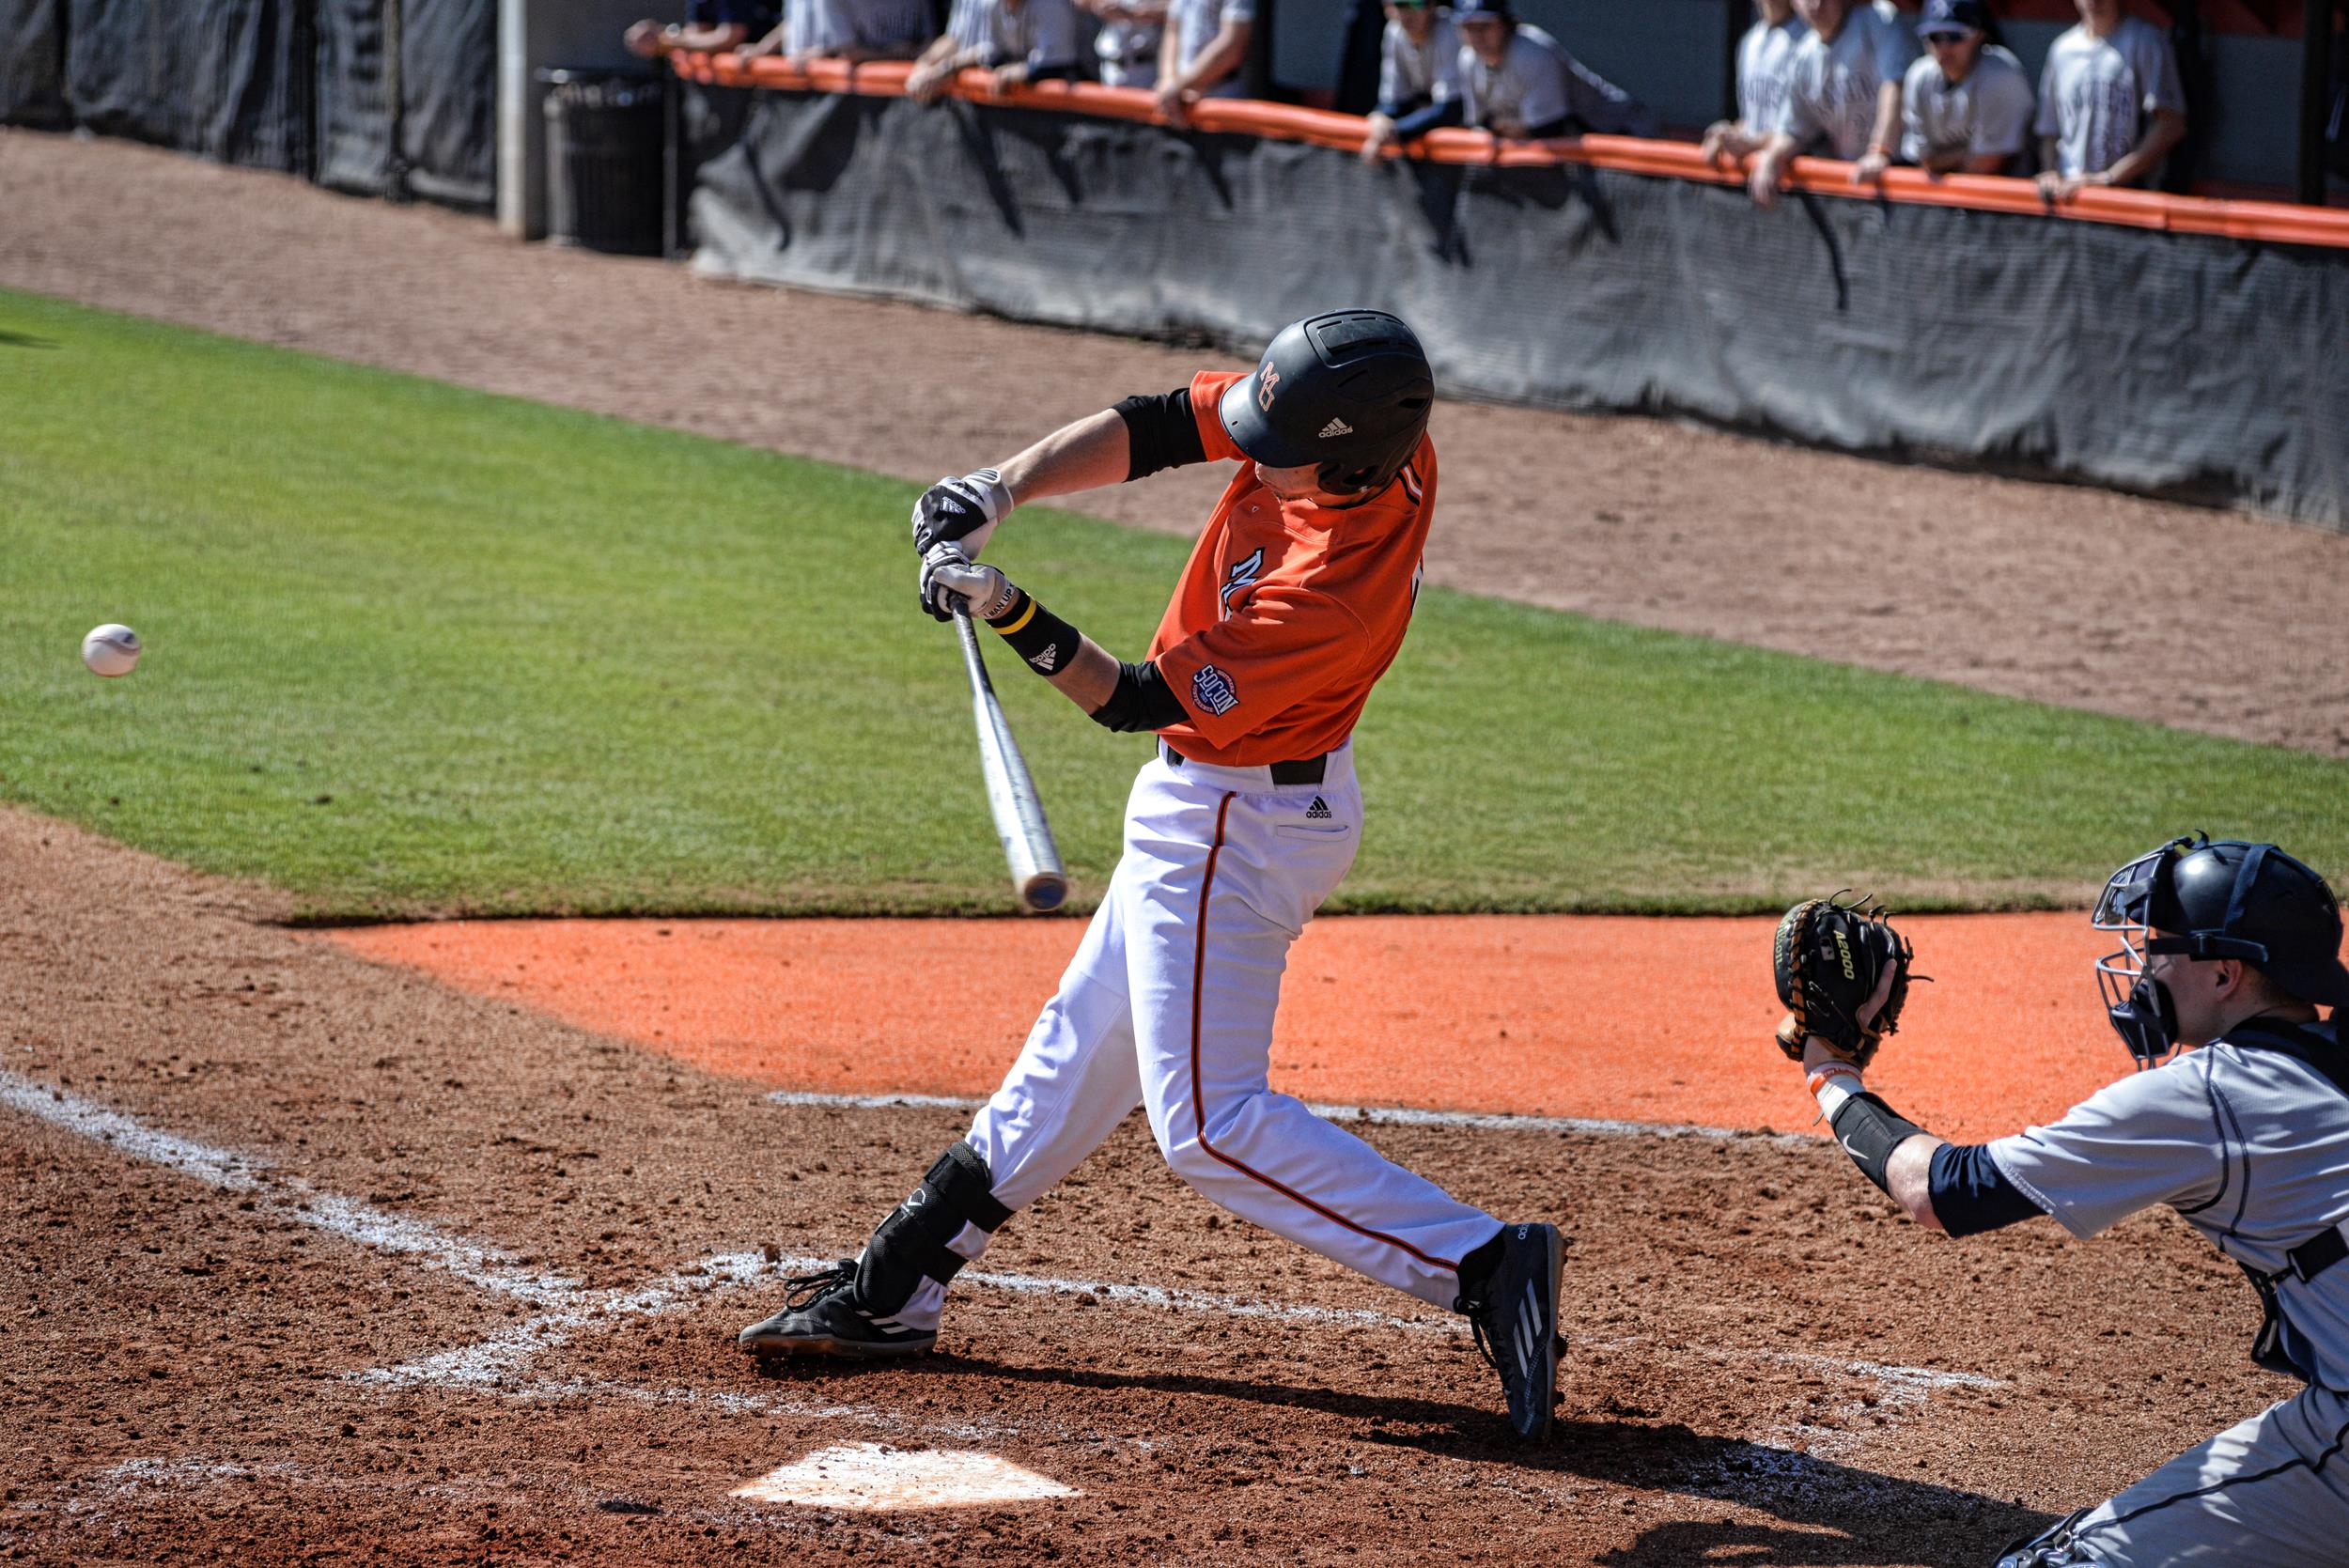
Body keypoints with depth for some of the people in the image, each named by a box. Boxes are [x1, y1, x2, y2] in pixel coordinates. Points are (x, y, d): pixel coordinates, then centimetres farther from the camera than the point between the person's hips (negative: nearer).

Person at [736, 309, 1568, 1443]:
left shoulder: (1334, 596, -35)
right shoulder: (1354, 425, -14)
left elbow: (1134, 702, -24)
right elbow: (1151, 428, -4)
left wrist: (1012, 618, -30)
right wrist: (998, 491, -13)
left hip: (1232, 830, -10)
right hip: (1210, 808, 10)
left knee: (1208, 1124, -10)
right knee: (1080, 1051, 19)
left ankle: (1479, 1264, -12)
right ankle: (891, 1292, 31)